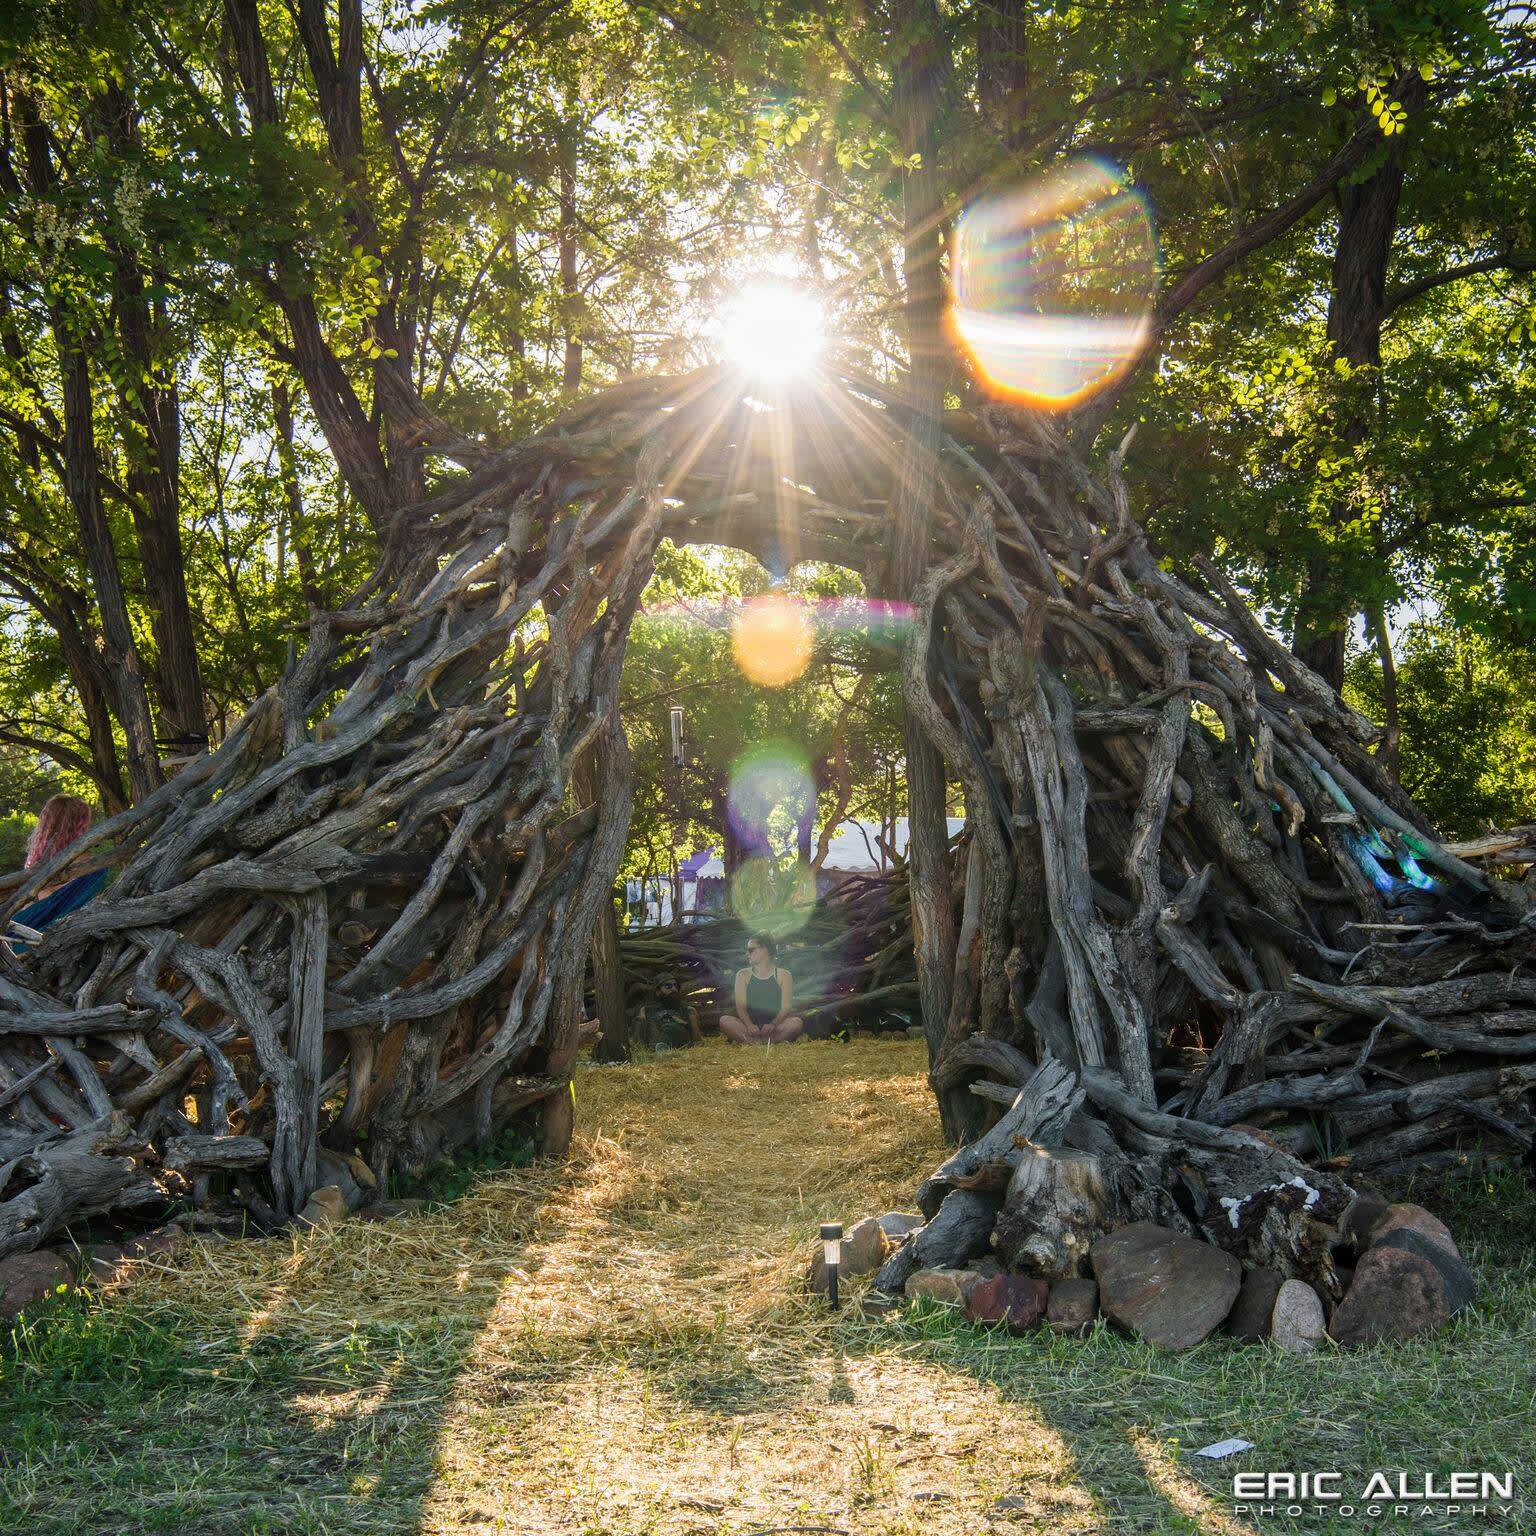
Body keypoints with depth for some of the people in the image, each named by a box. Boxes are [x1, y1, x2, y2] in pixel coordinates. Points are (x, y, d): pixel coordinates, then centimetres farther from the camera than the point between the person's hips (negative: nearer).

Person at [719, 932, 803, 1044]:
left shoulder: (783, 976, 7)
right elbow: (741, 1006, 1)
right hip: (751, 1021, 1)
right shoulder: (743, 975, 12)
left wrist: (773, 1024, -23)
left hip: (776, 1021, -1)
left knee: (796, 1022, -31)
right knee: (725, 1021, -27)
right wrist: (749, 1025, -20)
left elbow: (786, 1007, -3)